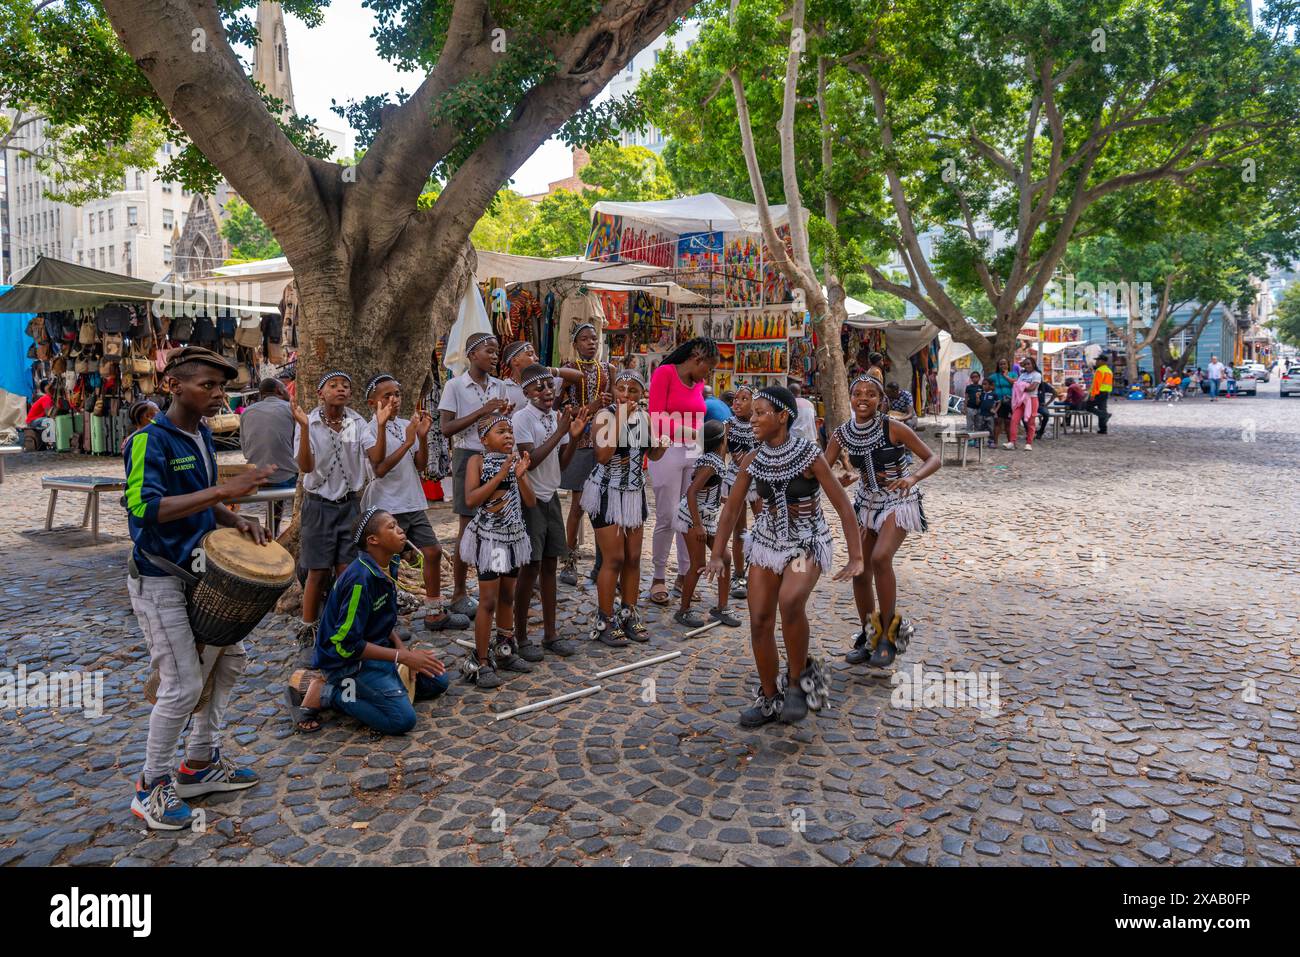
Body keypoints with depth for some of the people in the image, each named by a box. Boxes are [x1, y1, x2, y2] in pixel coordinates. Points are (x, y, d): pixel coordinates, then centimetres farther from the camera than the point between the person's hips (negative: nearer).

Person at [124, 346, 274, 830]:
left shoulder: (202, 437, 7)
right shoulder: (148, 441, -18)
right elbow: (145, 508, -31)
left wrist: (238, 521, -2)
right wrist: (224, 490, -34)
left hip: (200, 572, 9)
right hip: (159, 580, -9)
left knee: (231, 657, 14)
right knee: (183, 685, -5)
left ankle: (200, 762, 29)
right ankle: (152, 785, 17)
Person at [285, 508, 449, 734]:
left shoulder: (389, 565, 1)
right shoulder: (360, 578, -26)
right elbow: (346, 644, -25)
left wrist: (402, 648, -3)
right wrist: (402, 656, -21)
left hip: (376, 647, 9)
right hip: (347, 659, -9)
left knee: (438, 680, 8)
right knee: (402, 718, -20)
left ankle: (349, 687, 6)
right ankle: (322, 692, -6)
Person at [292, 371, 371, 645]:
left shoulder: (358, 424, -1)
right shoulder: (309, 423, -6)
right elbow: (305, 467, -18)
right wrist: (305, 427, -27)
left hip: (350, 504, 2)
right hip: (319, 505, -2)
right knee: (318, 571, 3)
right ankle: (308, 628, 20)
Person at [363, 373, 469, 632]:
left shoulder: (407, 425, 7)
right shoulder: (371, 431, -10)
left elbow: (421, 465, 5)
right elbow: (380, 469, -22)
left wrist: (423, 436, -9)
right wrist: (407, 442, -24)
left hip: (414, 503, 6)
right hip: (388, 507, -6)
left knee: (433, 551, 9)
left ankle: (434, 613, 23)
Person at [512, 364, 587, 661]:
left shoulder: (557, 417, 6)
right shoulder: (522, 418, -13)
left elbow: (562, 464, 8)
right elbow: (529, 461, -22)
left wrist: (575, 436, -7)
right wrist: (560, 432, -21)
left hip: (551, 497, 7)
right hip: (530, 500, -7)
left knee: (550, 565, 11)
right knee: (530, 568, -2)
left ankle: (550, 634, 22)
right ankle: (521, 638, 12)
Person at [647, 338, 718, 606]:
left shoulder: (699, 382, 14)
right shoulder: (665, 372, -6)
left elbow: (696, 419, 14)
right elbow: (656, 418, -12)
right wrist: (691, 432, -20)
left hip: (694, 452, 6)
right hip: (667, 451, -6)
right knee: (666, 518, -2)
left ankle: (684, 575, 19)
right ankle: (658, 578, 11)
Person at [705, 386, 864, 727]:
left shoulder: (810, 455, -17)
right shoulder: (753, 461, -5)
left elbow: (844, 506, -15)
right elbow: (731, 509, 2)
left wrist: (856, 558, -19)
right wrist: (716, 556, -5)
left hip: (807, 544, -4)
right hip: (767, 542, 5)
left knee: (790, 601, -32)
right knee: (759, 622, -1)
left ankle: (799, 676, -7)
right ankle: (770, 699, 19)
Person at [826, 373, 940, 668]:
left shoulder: (894, 428, -18)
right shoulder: (842, 434, -6)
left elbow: (933, 459, -16)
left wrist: (912, 478, -34)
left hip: (898, 502, -5)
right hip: (866, 503, 5)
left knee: (880, 558, -27)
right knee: (859, 572, 4)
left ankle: (889, 633, -11)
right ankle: (868, 636, 24)